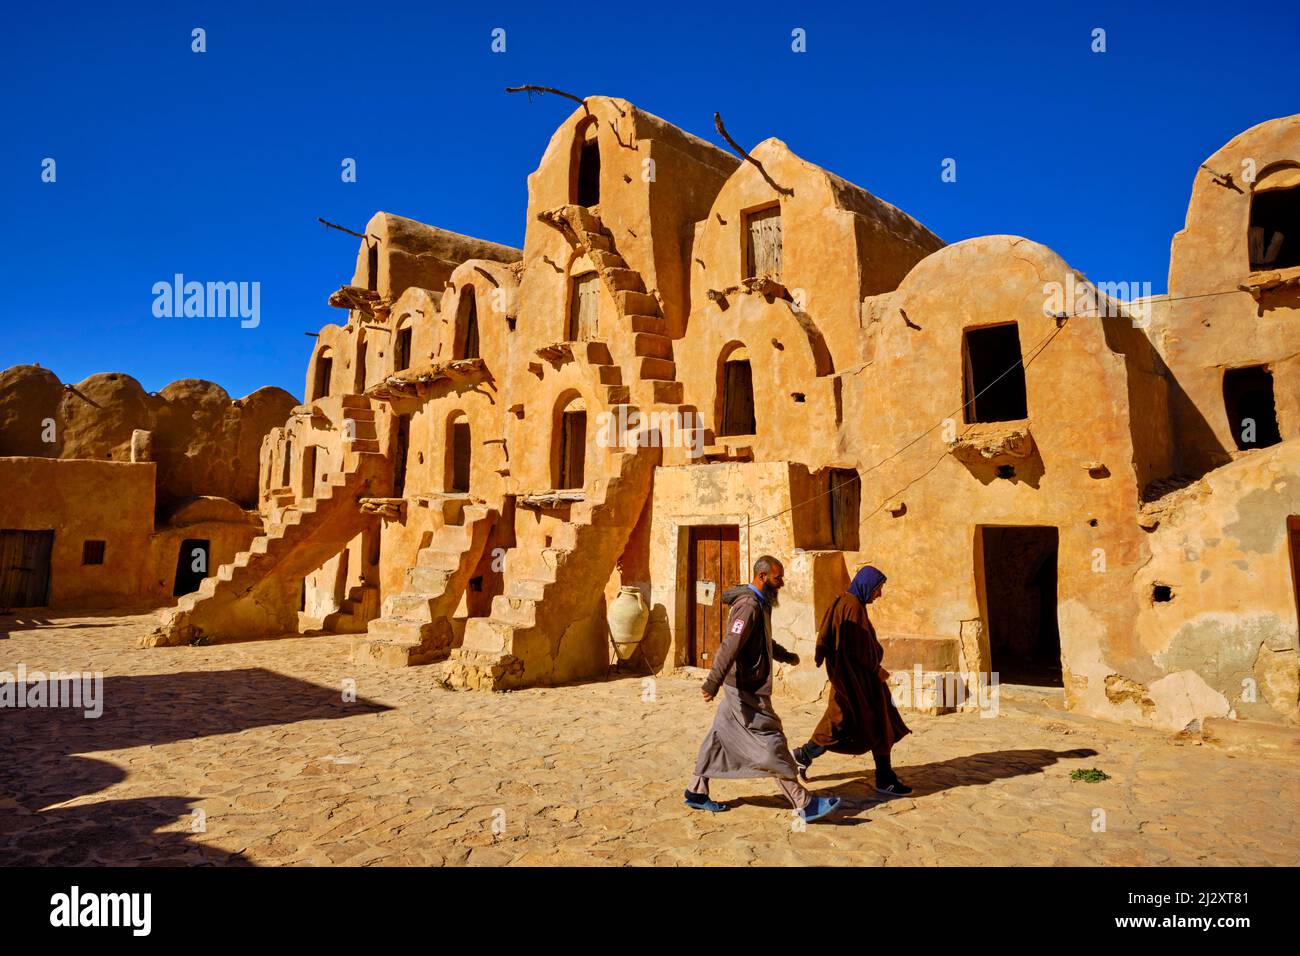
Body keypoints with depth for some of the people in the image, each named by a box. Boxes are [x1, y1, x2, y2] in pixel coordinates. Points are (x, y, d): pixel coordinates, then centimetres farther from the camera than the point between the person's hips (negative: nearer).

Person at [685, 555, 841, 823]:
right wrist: (713, 683, -33)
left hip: (745, 687, 10)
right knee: (771, 743, -5)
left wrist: (786, 656, 46)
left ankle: (696, 792, 24)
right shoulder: (748, 605, -19)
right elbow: (730, 646, -28)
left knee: (720, 737, 14)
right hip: (746, 690, -10)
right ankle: (804, 805, 1)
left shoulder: (761, 604, 14)